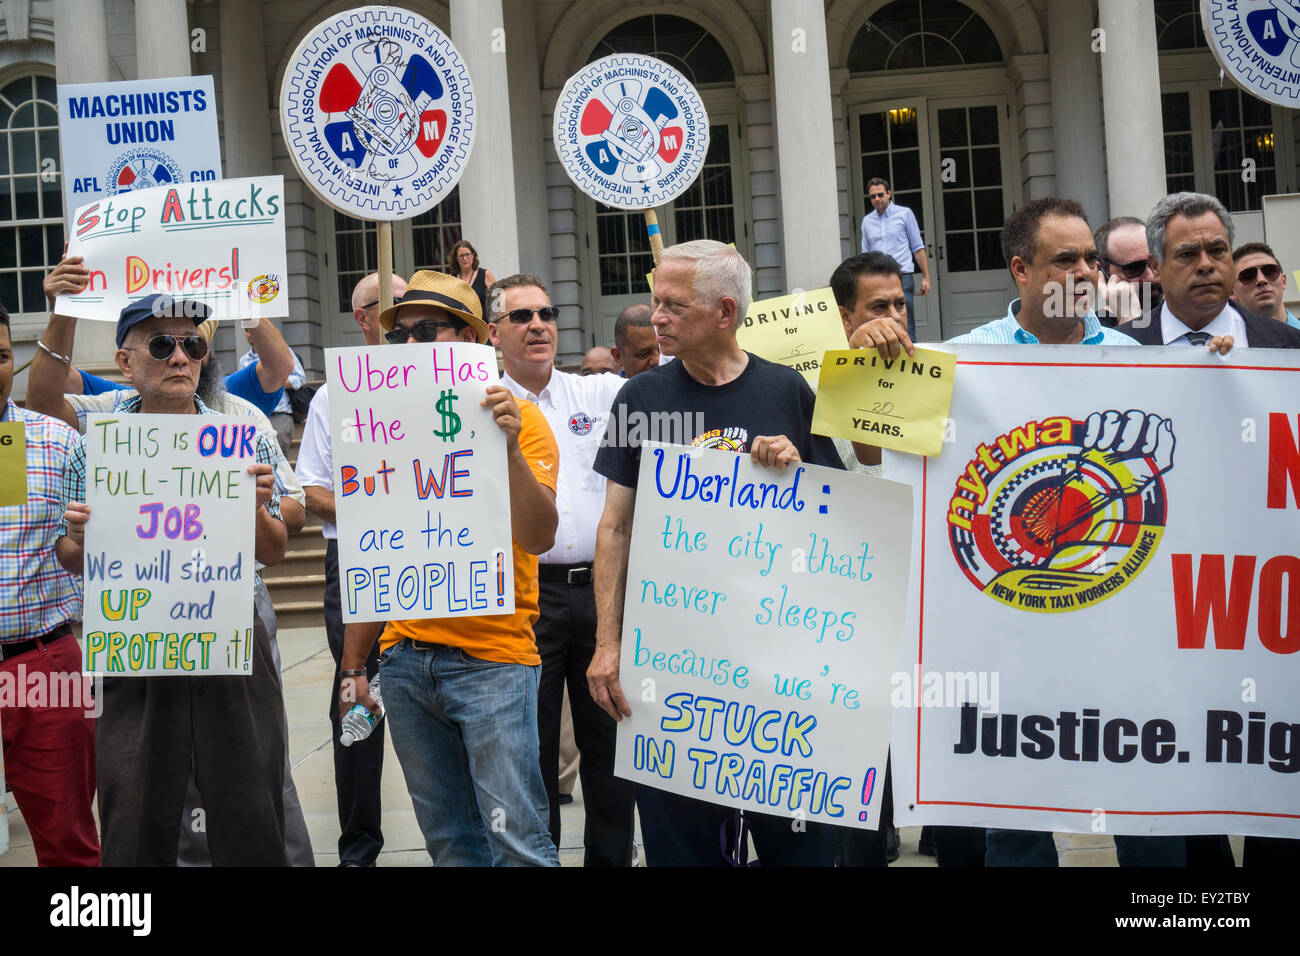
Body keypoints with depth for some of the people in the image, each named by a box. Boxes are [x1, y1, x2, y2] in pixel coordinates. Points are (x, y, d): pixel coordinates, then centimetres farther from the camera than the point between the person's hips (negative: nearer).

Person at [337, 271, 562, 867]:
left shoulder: (514, 417, -2)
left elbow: (538, 538, -13)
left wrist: (510, 449, -25)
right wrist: (353, 668, 14)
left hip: (492, 659, -4)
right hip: (405, 660, 5)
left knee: (517, 841, -8)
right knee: (448, 842, 11)